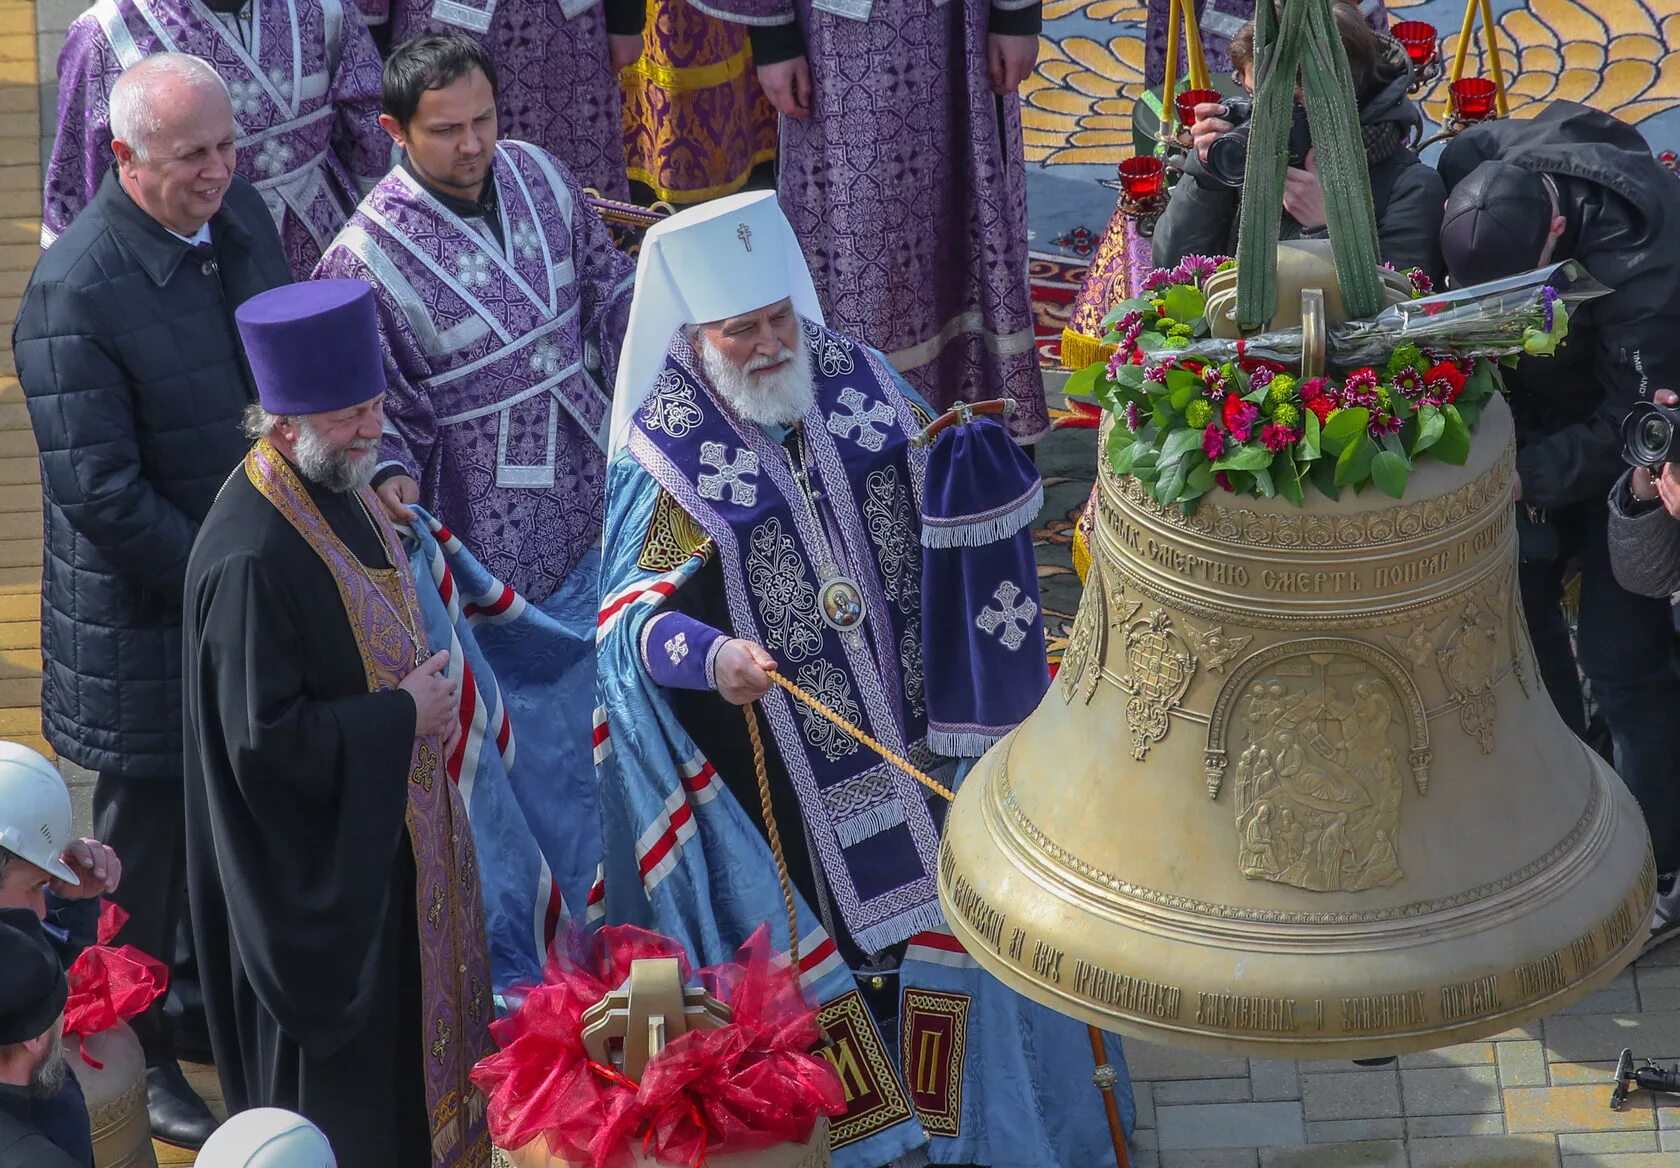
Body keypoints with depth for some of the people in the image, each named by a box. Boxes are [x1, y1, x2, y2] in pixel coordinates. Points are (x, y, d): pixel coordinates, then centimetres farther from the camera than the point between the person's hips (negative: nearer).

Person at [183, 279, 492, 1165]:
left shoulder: (340, 488, -2)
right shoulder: (251, 557, -31)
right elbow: (266, 737, -28)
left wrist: (425, 699, 7)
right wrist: (404, 716, -20)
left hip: (389, 817, 9)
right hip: (322, 853, -9)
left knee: (413, 1008, 23)